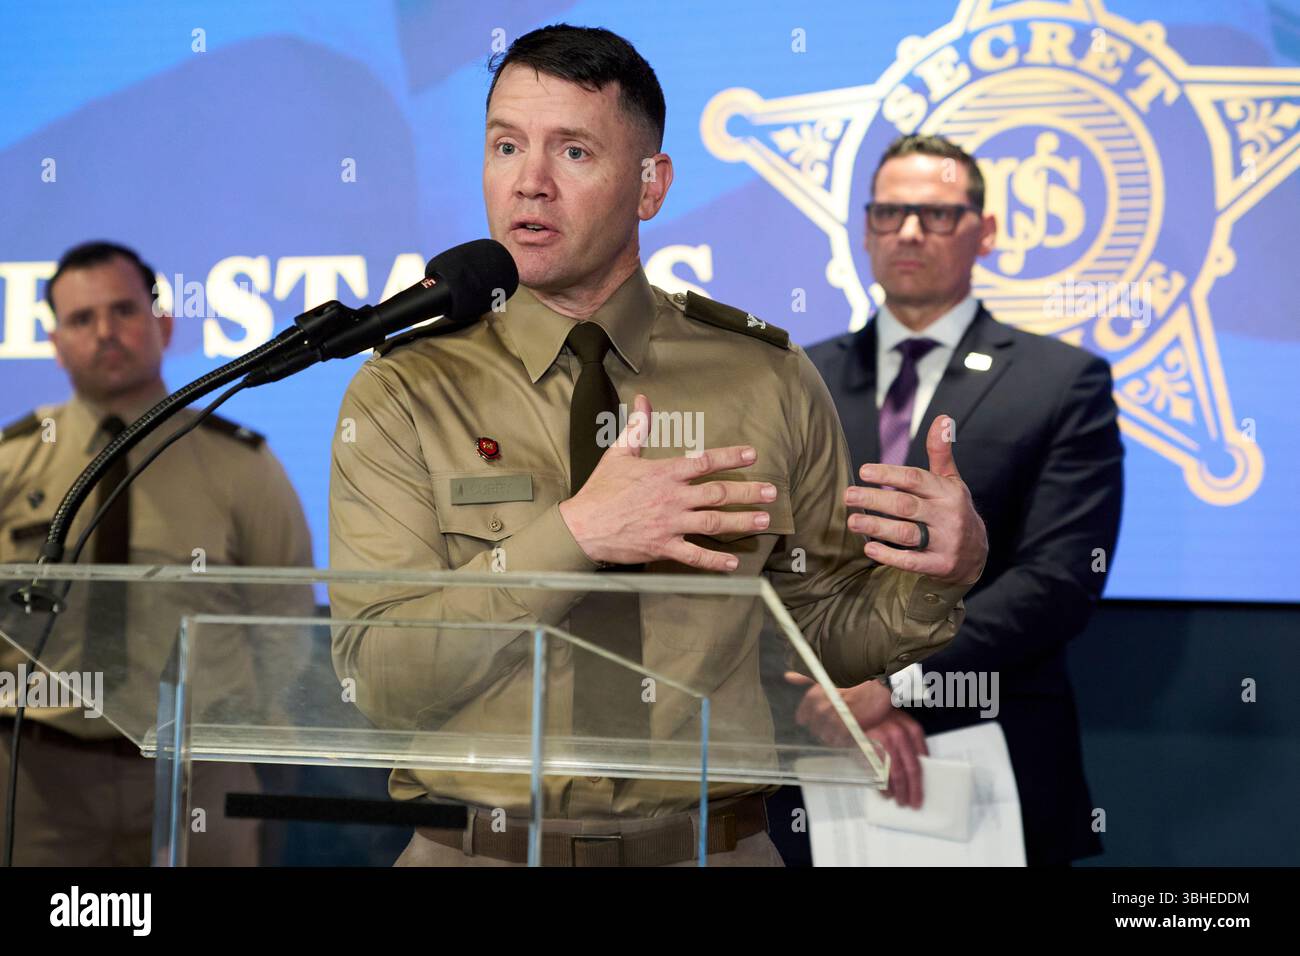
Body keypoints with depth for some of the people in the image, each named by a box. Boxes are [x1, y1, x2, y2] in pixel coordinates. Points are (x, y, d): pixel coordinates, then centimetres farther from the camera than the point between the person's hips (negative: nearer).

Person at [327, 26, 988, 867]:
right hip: (476, 851, -1)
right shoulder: (403, 397, -2)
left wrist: (941, 575, -12)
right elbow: (380, 678, -11)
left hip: (715, 847, 2)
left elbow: (824, 631, 7)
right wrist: (575, 536, -20)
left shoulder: (770, 380, 2)